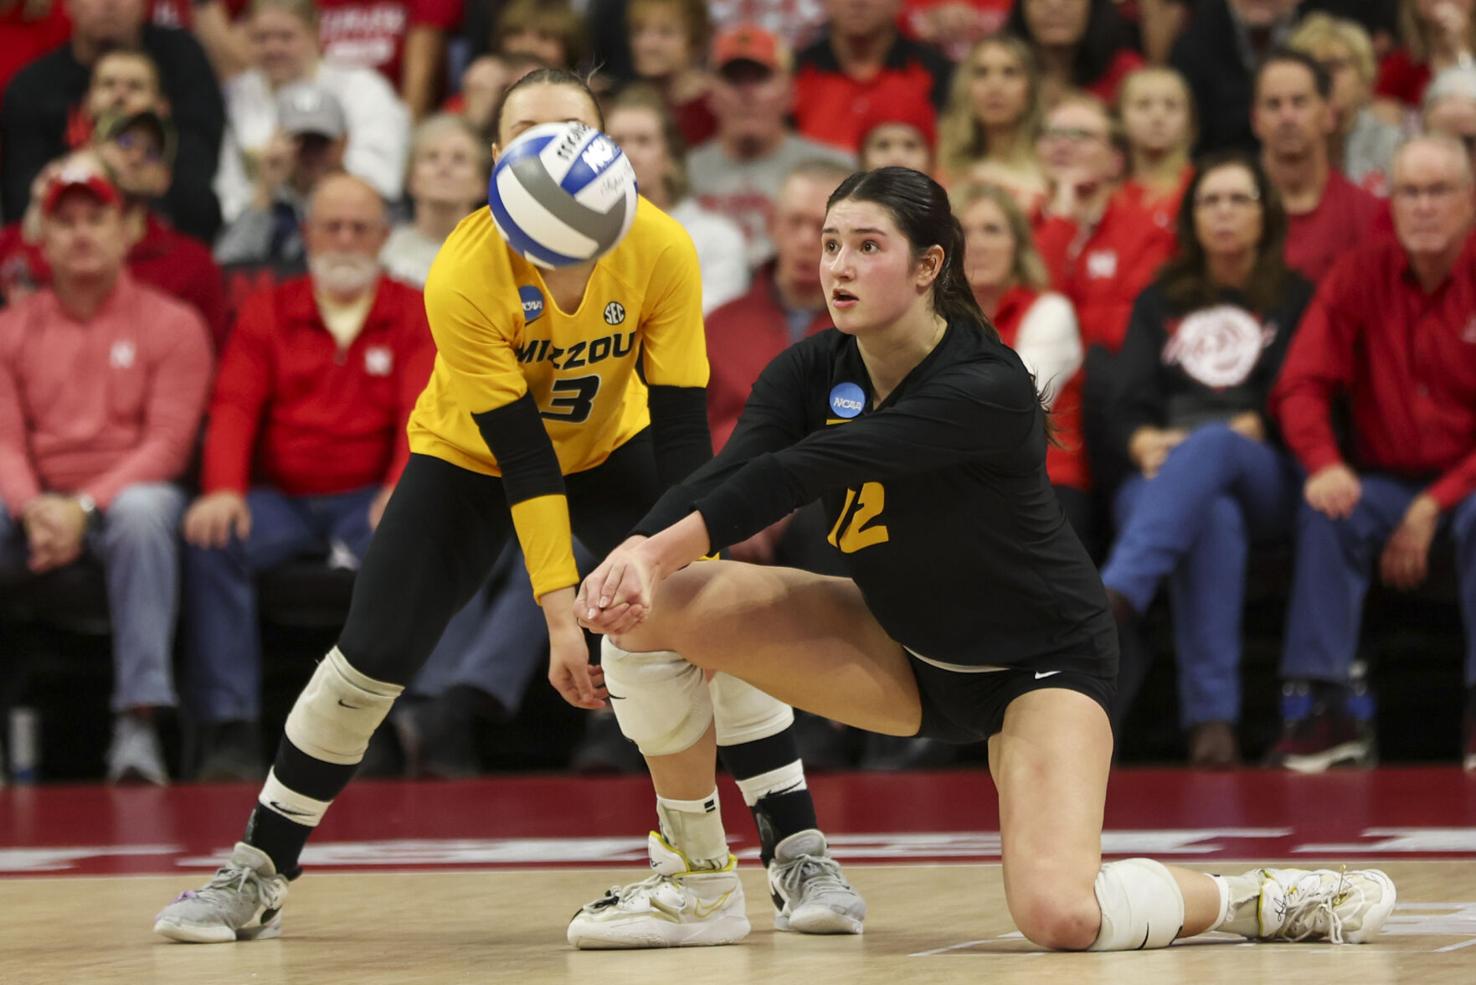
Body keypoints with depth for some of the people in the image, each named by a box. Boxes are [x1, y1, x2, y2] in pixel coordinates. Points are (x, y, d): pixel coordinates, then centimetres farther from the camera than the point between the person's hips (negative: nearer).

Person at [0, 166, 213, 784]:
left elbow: (167, 442, -4)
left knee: (143, 512, -39)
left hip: (126, 494, -2)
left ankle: (138, 726, -43)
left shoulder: (171, 325, 6)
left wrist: (86, 506, -18)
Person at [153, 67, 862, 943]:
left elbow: (682, 427, -23)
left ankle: (799, 852, -4)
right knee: (372, 654, -8)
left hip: (611, 449, 2)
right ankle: (258, 876, 8)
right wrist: (561, 612, -32)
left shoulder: (661, 251, -27)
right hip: (471, 456, -1)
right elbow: (520, 456, -29)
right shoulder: (464, 276, -31)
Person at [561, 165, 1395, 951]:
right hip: (898, 648, 6)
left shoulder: (988, 389, -29)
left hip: (1038, 660, -6)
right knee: (656, 605, -14)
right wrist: (637, 554, -47)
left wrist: (665, 547, -51)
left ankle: (1263, 900, -1)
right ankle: (697, 882, 3)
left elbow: (800, 472, -41)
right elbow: (728, 475, -27)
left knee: (1059, 915, -30)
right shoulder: (811, 371, -9)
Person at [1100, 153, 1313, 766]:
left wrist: (1249, 429, -13)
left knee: (1211, 442, -39)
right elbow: (1126, 406, 13)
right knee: (1212, 517, -38)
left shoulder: (1295, 300, 19)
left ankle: (1114, 596, -61)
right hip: (1161, 480, 1)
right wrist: (1143, 442, -10)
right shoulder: (1159, 303, 25)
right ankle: (1211, 719, -51)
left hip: (1265, 480, -1)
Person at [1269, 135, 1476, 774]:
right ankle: (1320, 706, -29)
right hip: (1384, 481, 2)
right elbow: (1303, 385, -5)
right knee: (1325, 515, -28)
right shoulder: (1361, 277, 0)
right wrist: (1325, 464, -25)